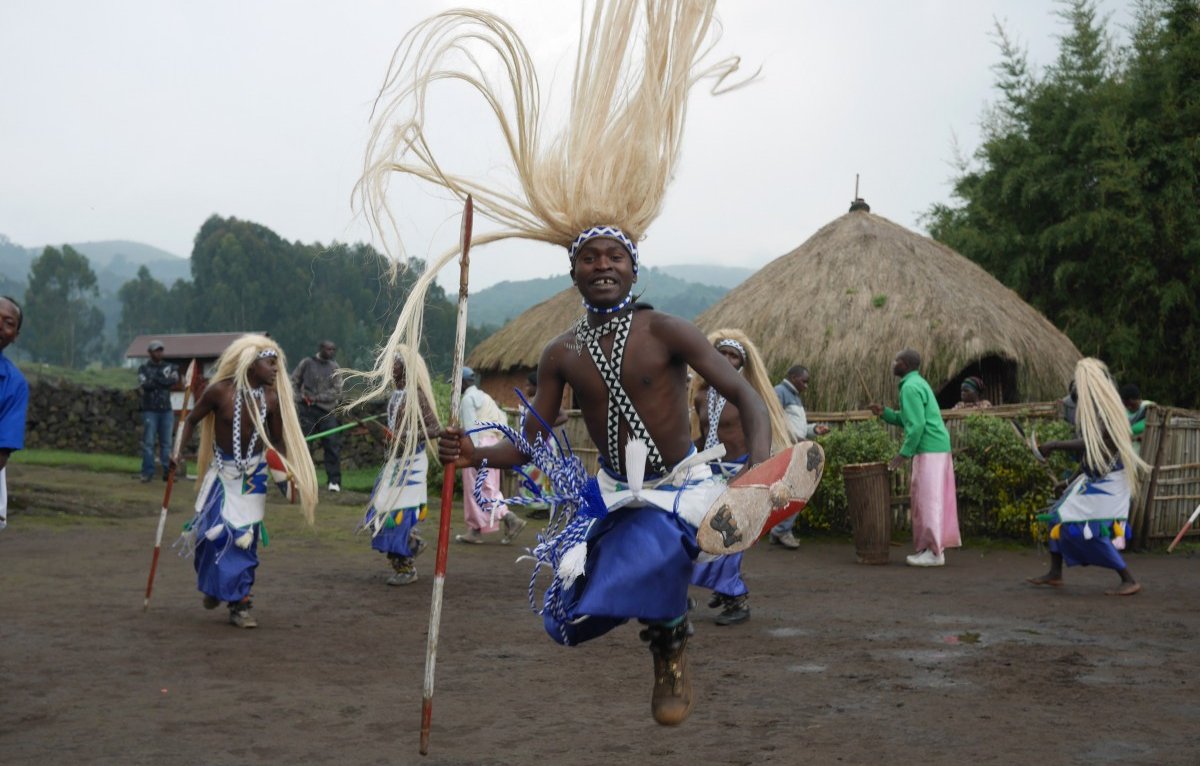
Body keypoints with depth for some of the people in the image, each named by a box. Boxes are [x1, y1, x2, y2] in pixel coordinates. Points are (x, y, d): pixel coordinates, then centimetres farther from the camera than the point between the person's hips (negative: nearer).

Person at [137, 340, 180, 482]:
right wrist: (164, 382, -7)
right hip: (150, 410, -2)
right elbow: (144, 385, -11)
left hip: (167, 410, 2)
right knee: (148, 442, -4)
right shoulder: (143, 369, 6)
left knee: (166, 442, 2)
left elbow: (175, 381, -7)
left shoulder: (169, 367, 12)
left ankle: (167, 472, 5)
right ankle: (147, 472, -1)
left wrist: (155, 379, -9)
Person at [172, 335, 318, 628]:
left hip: (253, 474, 2)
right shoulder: (220, 391, -16)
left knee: (244, 536, 1)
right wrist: (178, 451, -14)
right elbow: (192, 419, -3)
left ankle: (239, 605, 10)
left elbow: (278, 439, 1)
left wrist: (284, 469, -13)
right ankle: (214, 585, 25)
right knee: (214, 531, -6)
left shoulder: (271, 399, -9)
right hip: (222, 469, -1)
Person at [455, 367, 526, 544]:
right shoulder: (483, 396, 20)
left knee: (479, 490, -6)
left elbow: (471, 427, -16)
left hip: (479, 444, -10)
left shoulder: (467, 399, -8)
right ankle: (475, 531, 11)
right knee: (487, 488, 9)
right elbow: (502, 418, 17)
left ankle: (510, 519, -14)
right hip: (492, 443, 10)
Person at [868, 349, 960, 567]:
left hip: (929, 450, -10)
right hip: (937, 449, 10)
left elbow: (917, 425, -20)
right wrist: (884, 413, 8)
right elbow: (907, 419, 20)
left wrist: (903, 454, -16)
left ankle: (932, 552, -6)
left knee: (927, 499, -7)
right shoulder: (917, 383, 18)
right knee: (933, 500, 11)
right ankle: (936, 548, 14)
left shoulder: (910, 387, -14)